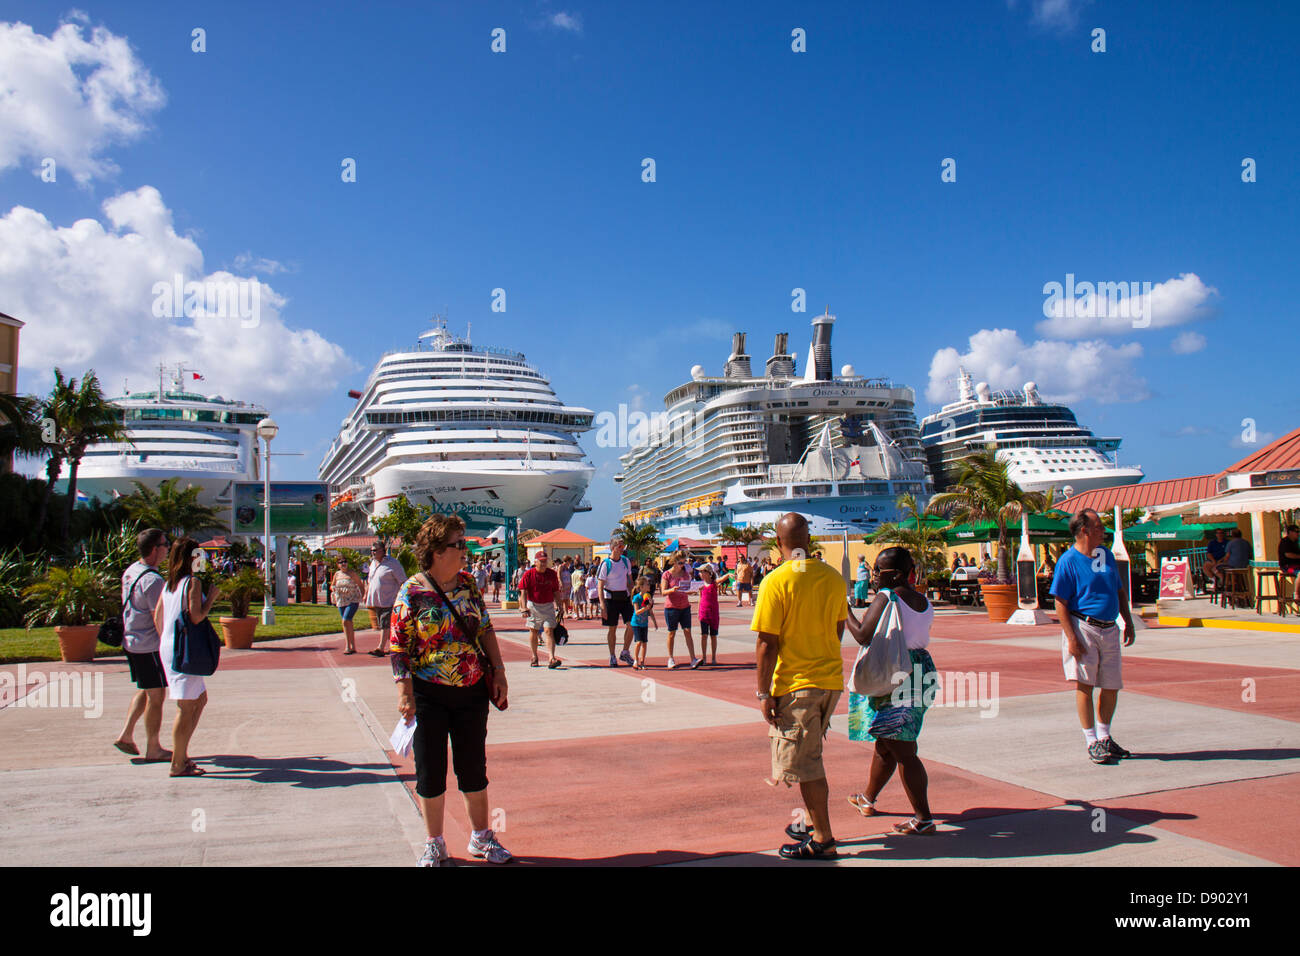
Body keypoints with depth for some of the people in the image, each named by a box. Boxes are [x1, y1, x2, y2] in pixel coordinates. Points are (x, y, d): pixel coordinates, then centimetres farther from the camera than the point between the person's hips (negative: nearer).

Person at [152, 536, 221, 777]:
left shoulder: (169, 584, 13)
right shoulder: (193, 582, -12)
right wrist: (212, 597, -8)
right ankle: (178, 764, 1)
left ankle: (181, 754, 20)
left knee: (200, 699, 18)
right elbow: (196, 617, -20)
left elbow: (157, 618, 15)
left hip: (168, 647, 9)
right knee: (187, 706, -4)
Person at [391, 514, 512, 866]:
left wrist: (498, 672, 5)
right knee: (430, 771, 8)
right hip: (429, 695, -3)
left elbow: (486, 631, 10)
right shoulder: (411, 592, -10)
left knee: (474, 768, 12)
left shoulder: (469, 583, 4)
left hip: (472, 692, 4)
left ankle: (482, 837, 29)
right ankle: (434, 845, 25)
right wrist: (404, 691, -15)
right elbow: (399, 647, -10)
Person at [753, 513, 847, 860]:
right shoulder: (833, 577, 2)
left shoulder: (776, 581, -15)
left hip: (796, 683, -6)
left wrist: (764, 693, -9)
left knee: (804, 763, 2)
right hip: (831, 680, 7)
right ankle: (815, 824, 30)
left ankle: (823, 840, 7)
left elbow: (766, 644, -16)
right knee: (811, 757, 21)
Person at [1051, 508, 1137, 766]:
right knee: (1084, 684, -6)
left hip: (1109, 629, 7)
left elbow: (1119, 591, 22)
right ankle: (1092, 743, 2)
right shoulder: (1068, 561, -9)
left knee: (1112, 686, 10)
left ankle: (1104, 737, 27)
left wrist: (1128, 622, 15)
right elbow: (1060, 603, -11)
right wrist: (1071, 638, -18)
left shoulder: (1106, 554, 13)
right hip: (1083, 627, -7)